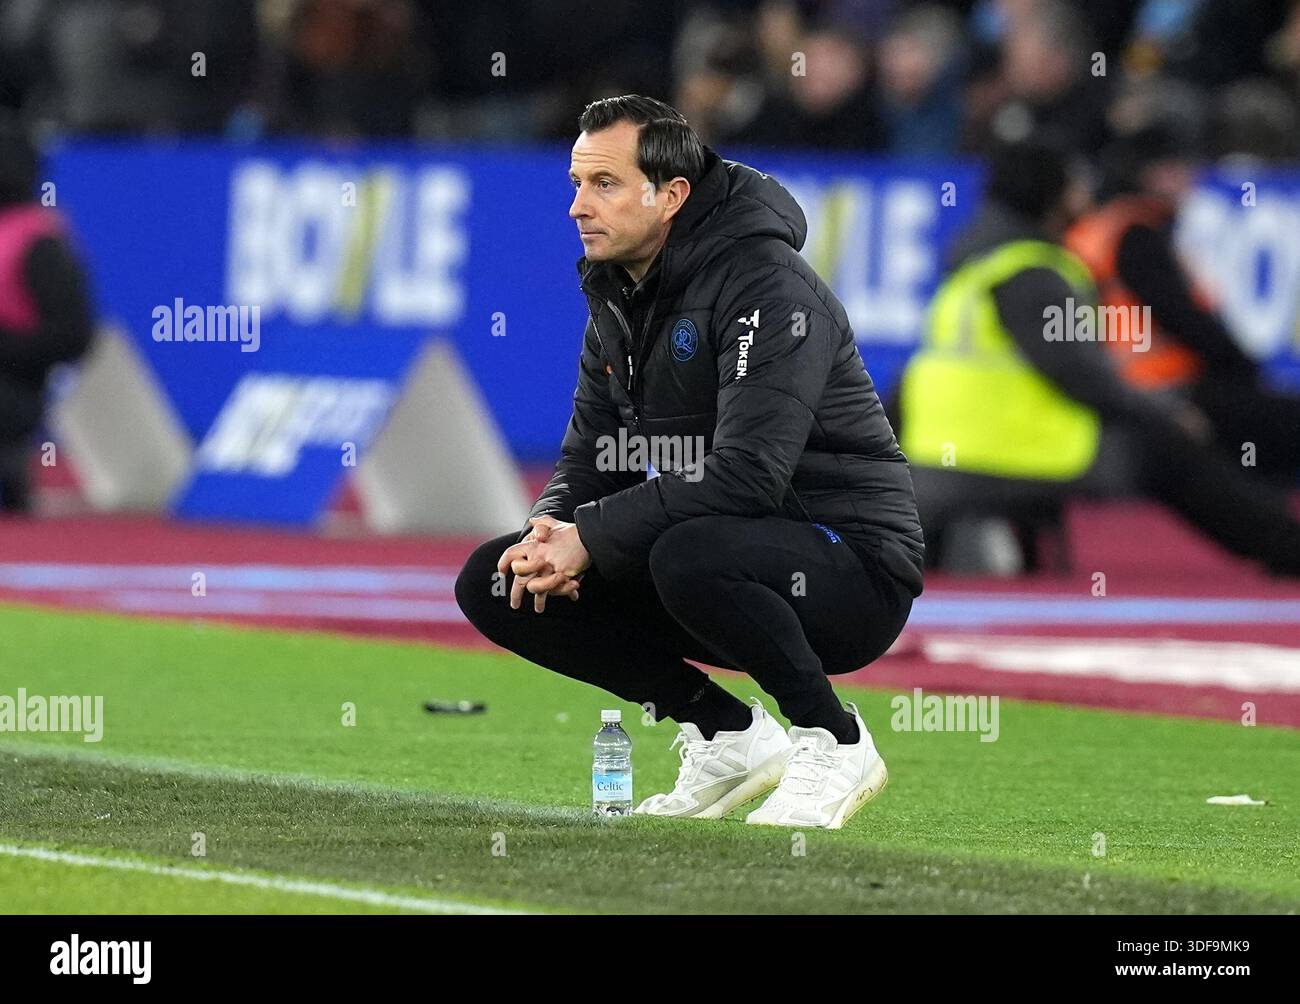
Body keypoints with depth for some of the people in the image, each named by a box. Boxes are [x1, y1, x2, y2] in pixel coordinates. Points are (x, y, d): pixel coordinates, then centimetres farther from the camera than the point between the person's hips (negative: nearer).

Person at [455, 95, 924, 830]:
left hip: (852, 569, -8)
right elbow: (593, 460, 12)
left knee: (687, 556, -40)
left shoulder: (767, 286, -19)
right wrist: (551, 530, -12)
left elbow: (747, 474, -29)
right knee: (495, 582, -3)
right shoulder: (618, 300, 9)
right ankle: (727, 737, 5)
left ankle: (834, 743, -14)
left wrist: (591, 538, -28)